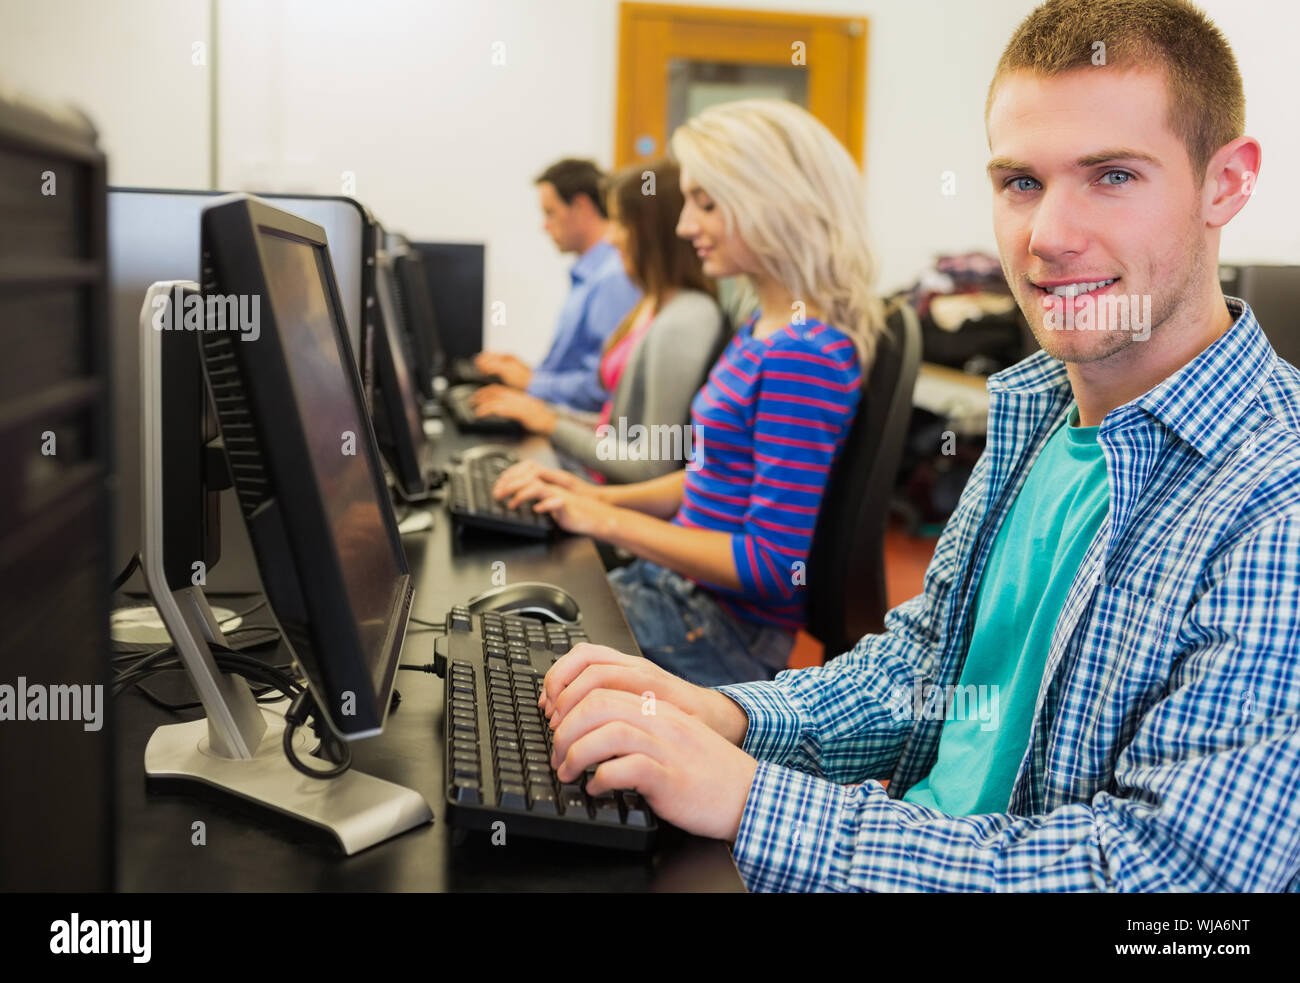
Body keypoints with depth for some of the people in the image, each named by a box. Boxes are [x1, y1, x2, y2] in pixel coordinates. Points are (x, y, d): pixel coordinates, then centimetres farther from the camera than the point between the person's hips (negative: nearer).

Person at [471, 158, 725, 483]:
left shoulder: (682, 324, -20)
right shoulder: (654, 305, 11)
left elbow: (652, 467, -19)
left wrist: (553, 425, -10)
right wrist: (550, 414, 7)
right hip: (611, 491, 9)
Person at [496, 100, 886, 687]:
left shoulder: (802, 358, -23)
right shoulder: (765, 330, 9)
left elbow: (774, 566, -24)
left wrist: (608, 521, -17)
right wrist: (602, 497, 5)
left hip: (726, 633, -9)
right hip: (681, 589, 9)